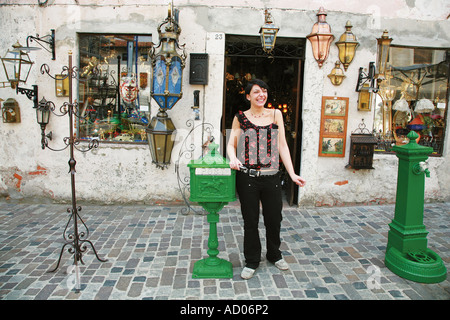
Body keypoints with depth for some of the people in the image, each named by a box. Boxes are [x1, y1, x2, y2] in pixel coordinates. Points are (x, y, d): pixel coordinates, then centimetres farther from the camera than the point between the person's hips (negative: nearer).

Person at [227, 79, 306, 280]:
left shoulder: (275, 114, 8)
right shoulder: (240, 117, 3)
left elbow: (282, 145, 5)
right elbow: (231, 144, 4)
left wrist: (292, 174, -1)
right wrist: (233, 158, -19)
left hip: (271, 177, 2)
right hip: (247, 177, -2)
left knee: (274, 218, 13)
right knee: (250, 221, 8)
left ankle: (274, 255, 39)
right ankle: (252, 261, 27)